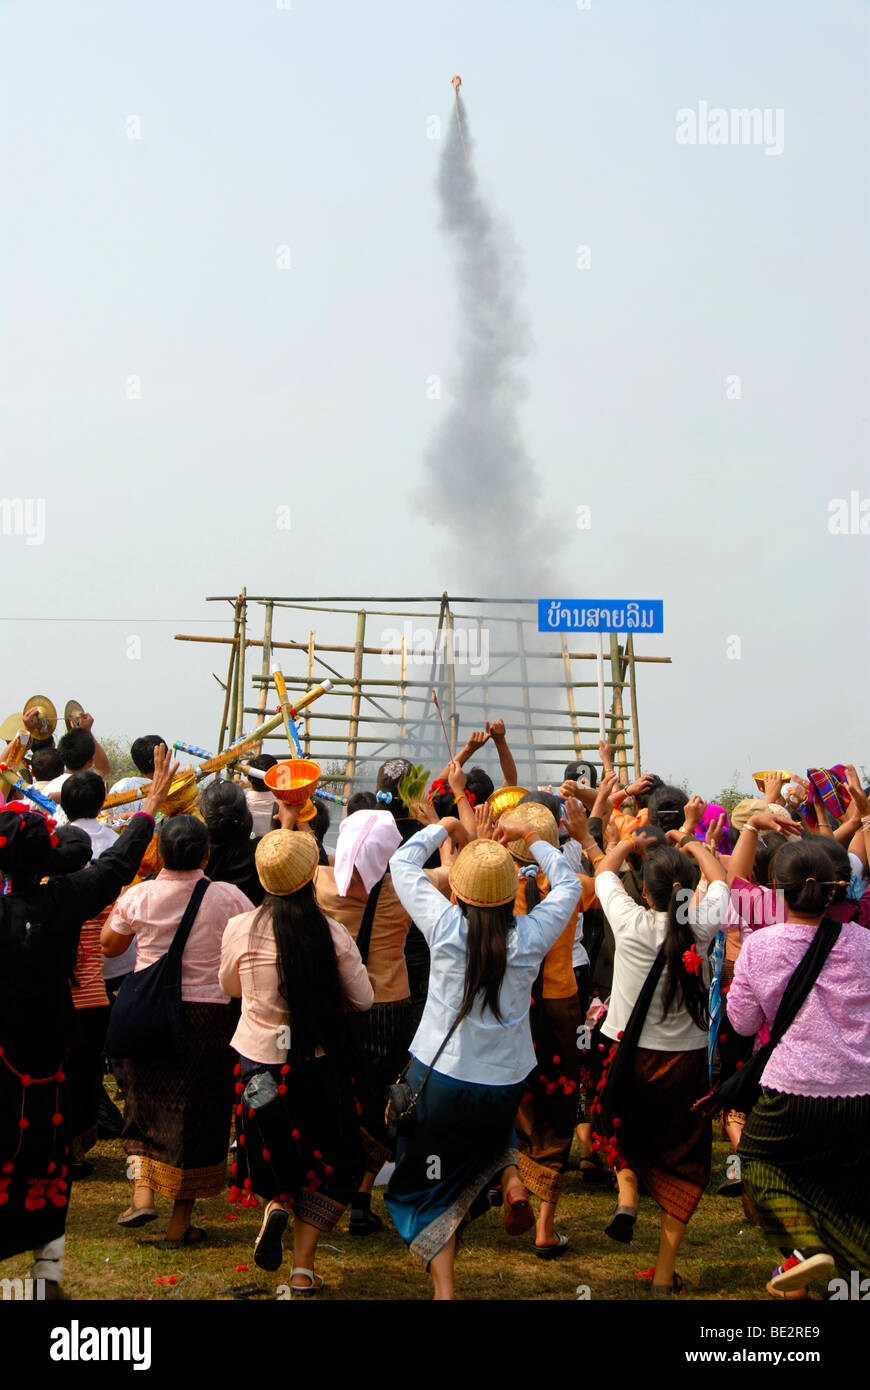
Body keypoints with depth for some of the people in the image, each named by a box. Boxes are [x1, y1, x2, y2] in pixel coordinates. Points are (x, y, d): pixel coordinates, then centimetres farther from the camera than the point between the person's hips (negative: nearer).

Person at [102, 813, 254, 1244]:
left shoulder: (138, 896, -7)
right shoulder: (227, 897, -10)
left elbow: (109, 946, 9)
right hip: (208, 1014, -1)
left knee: (145, 1100, 20)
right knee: (196, 1114, 8)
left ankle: (142, 1191, 6)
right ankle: (180, 1222, 13)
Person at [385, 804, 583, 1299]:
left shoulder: (445, 926, -16)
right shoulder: (531, 935, -12)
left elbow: (403, 862, 0)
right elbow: (569, 883, 7)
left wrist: (446, 827, 12)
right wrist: (529, 837, 11)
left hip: (439, 1077, -2)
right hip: (506, 1082, 2)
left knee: (431, 1192, 13)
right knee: (493, 1125, 37)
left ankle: (444, 1287, 3)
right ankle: (511, 1177, 9)